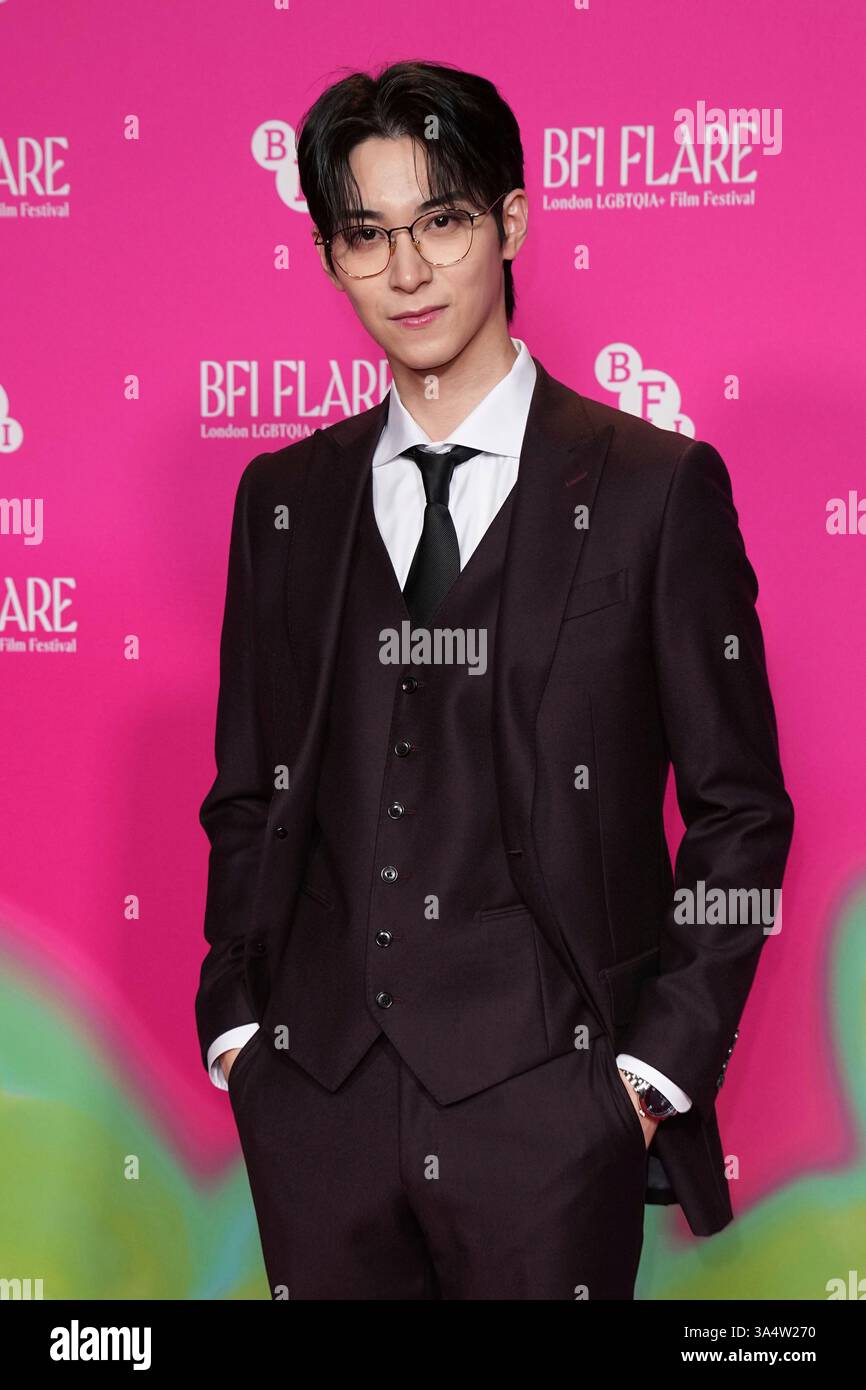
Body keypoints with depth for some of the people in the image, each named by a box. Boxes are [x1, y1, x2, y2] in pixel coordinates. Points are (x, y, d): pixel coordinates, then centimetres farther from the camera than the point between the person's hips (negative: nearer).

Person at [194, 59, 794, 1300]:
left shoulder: (658, 487, -2)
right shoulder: (282, 497, 9)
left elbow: (739, 808, 0)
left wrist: (663, 1060, -5)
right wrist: (234, 1019, 6)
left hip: (547, 1103, -3)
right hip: (315, 1099, 3)